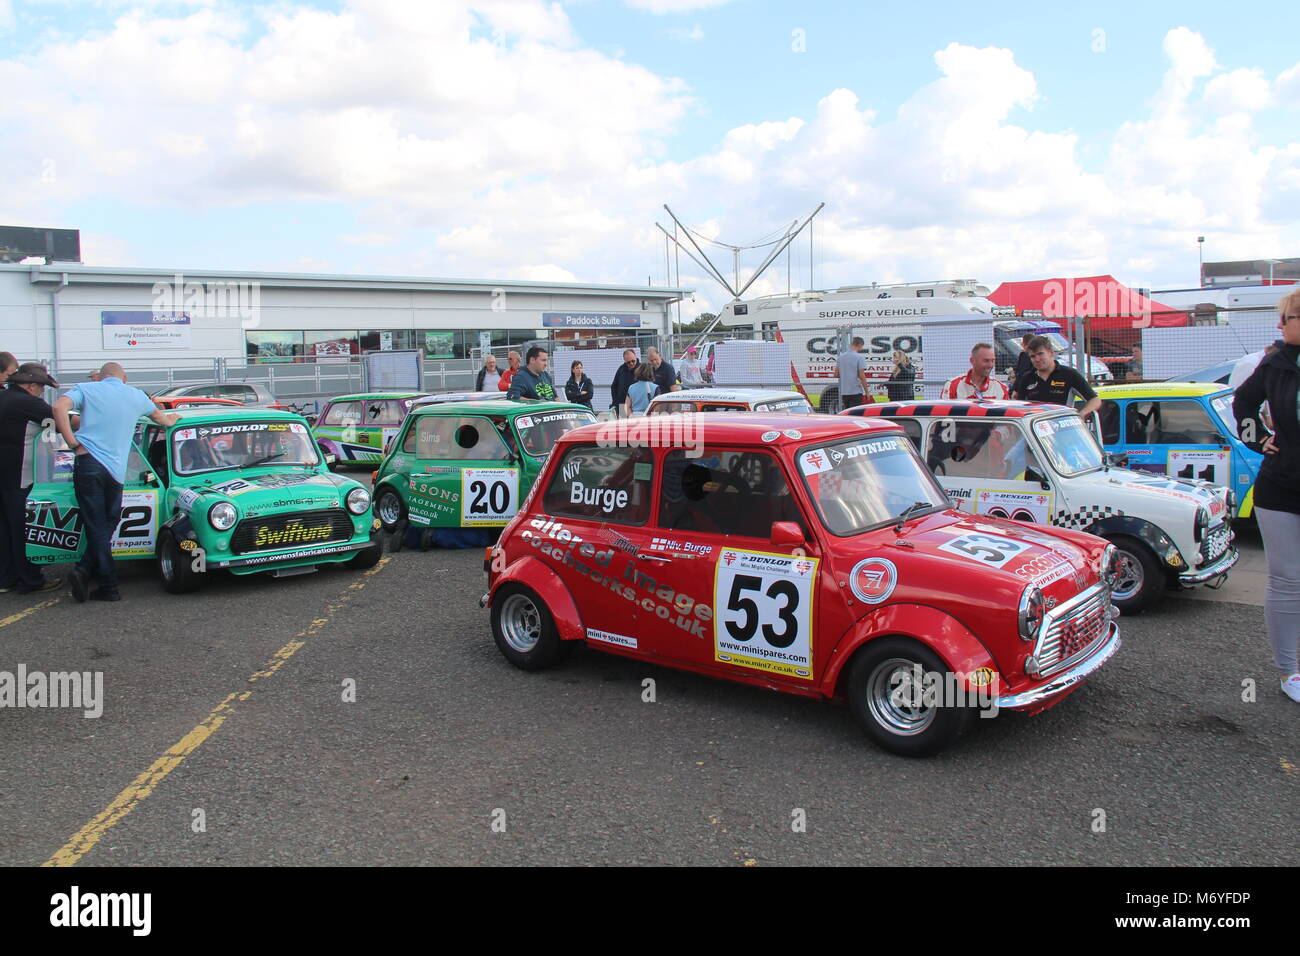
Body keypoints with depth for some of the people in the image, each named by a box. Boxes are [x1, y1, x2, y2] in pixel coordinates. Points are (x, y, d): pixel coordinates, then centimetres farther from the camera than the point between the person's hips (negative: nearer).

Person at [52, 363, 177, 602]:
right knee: (106, 527, 12)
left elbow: (59, 407, -12)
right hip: (116, 470, 1)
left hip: (88, 462, -1)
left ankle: (109, 586, -5)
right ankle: (84, 570, -3)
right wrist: (170, 420, 59)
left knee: (97, 528, 1)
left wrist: (71, 441, -7)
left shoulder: (86, 388, 9)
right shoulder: (136, 395, 16)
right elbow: (159, 416, 38)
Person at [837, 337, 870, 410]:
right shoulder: (860, 357, -11)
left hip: (844, 392, 6)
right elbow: (862, 376, -14)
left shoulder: (841, 357, 8)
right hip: (856, 391, -6)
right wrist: (866, 391, -7)